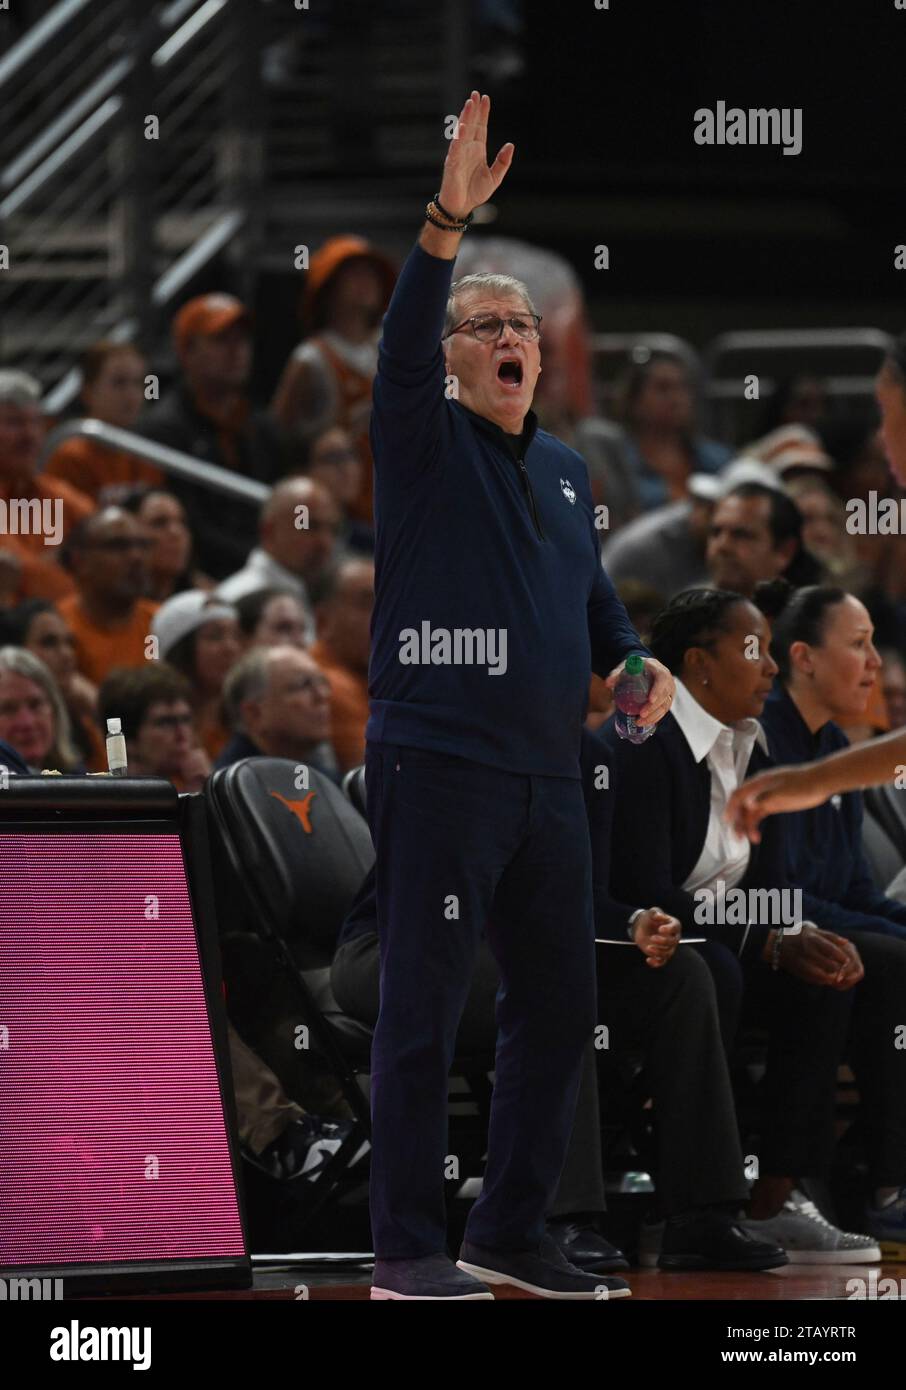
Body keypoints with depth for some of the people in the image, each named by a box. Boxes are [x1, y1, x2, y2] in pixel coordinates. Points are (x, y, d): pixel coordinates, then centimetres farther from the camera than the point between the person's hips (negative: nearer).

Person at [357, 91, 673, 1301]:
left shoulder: (565, 471, 18)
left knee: (558, 1005, 11)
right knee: (424, 1005, -6)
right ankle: (407, 1251, -3)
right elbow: (399, 349, -20)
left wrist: (631, 661, 4)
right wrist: (448, 224, -34)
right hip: (438, 767, -7)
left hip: (546, 778, 7)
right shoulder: (424, 442, -2)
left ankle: (511, 1234, 22)